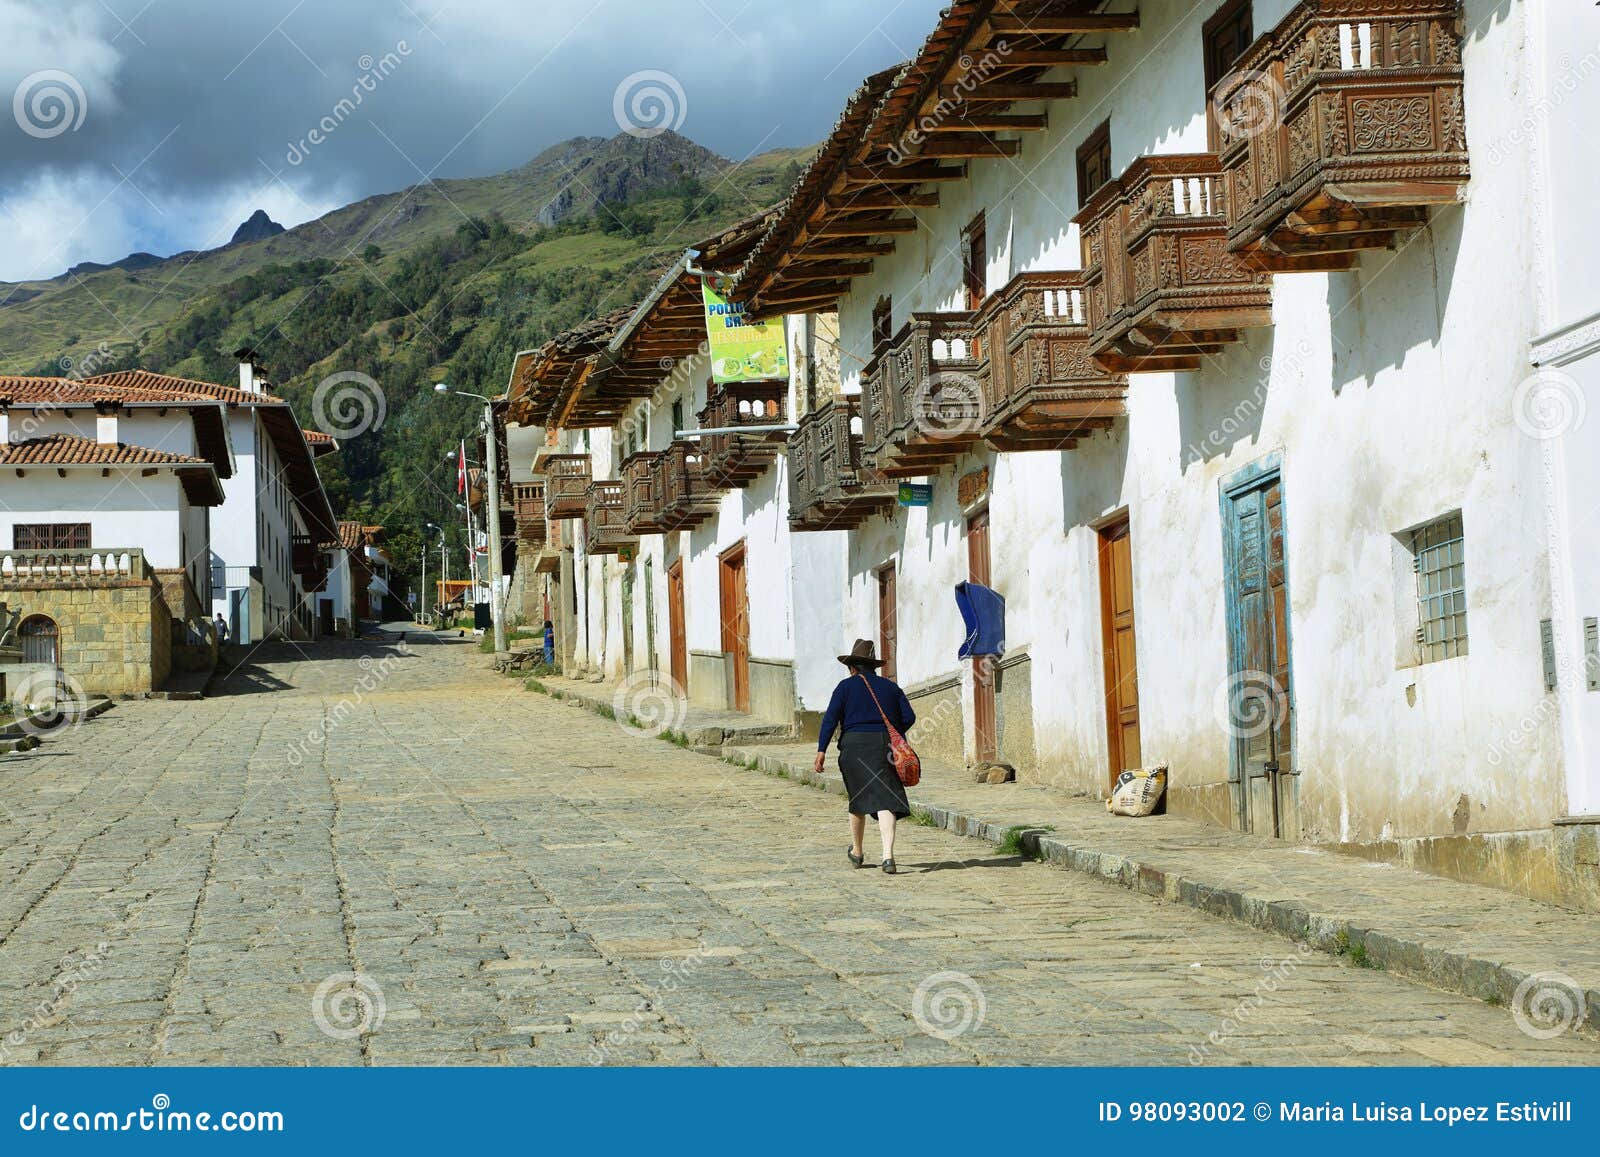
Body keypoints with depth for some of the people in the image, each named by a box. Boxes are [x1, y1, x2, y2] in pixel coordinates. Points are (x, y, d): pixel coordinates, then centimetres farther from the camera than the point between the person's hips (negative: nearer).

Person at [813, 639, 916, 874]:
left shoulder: (846, 686, 4)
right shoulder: (890, 686, 14)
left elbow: (831, 718, -6)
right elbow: (909, 717, 8)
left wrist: (821, 750, -9)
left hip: (855, 746, -1)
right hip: (884, 747, 1)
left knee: (859, 798, 16)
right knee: (885, 801, -7)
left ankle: (857, 853, 32)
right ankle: (888, 855, -23)